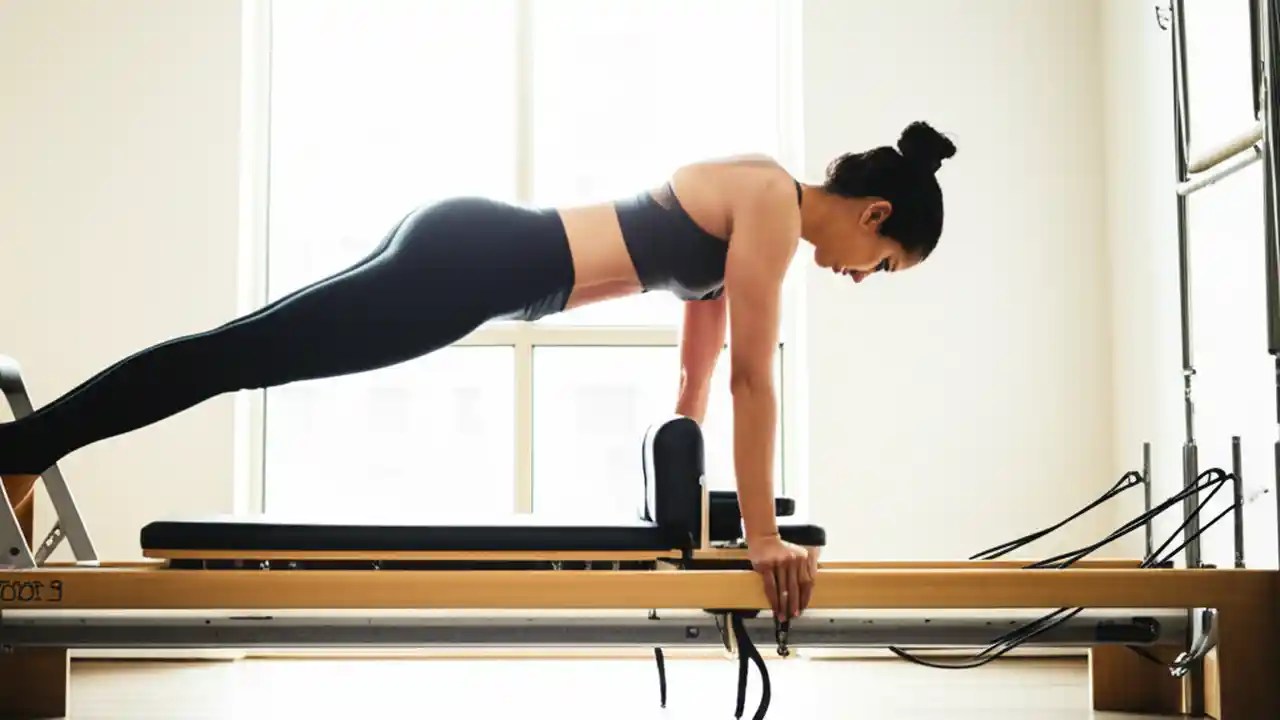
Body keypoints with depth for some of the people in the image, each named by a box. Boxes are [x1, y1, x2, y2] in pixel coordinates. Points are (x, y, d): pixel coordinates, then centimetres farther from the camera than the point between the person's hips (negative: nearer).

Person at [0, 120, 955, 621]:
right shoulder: (773, 208, -10)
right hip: (473, 262, -9)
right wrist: (763, 535, -8)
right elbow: (753, 378, -12)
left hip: (477, 254, 9)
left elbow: (703, 365, 23)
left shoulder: (749, 203, 17)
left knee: (246, 356, 11)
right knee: (240, 356, -6)